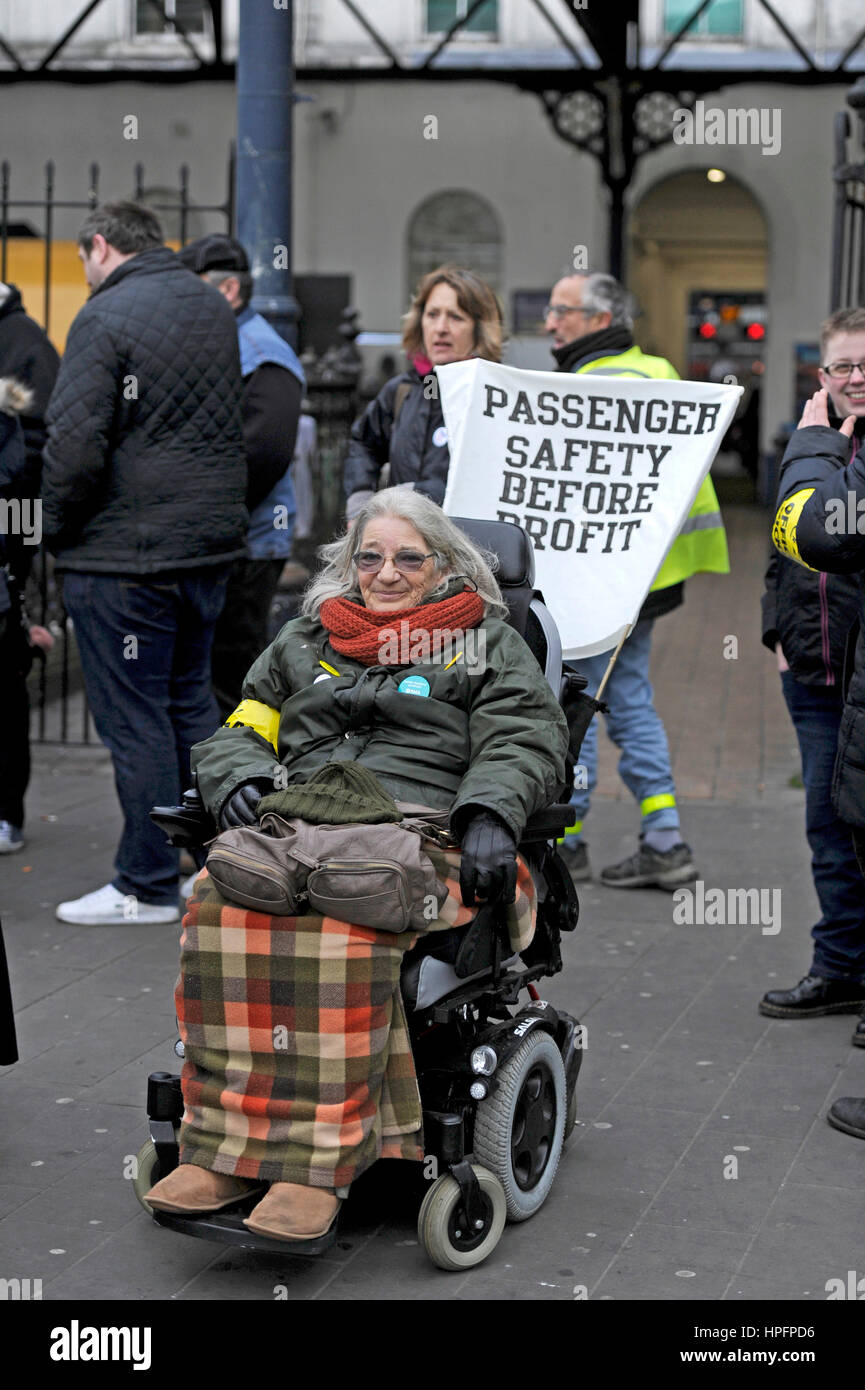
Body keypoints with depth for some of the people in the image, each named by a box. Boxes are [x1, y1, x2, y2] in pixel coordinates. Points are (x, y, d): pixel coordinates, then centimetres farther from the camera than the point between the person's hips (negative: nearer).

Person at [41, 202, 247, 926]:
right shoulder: (215, 307, 12)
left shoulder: (107, 316, -13)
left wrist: (60, 528, -5)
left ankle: (148, 886, 7)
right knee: (192, 704, 18)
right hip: (211, 544, 8)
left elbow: (74, 444, -19)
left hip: (126, 555, -8)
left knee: (133, 717, 0)